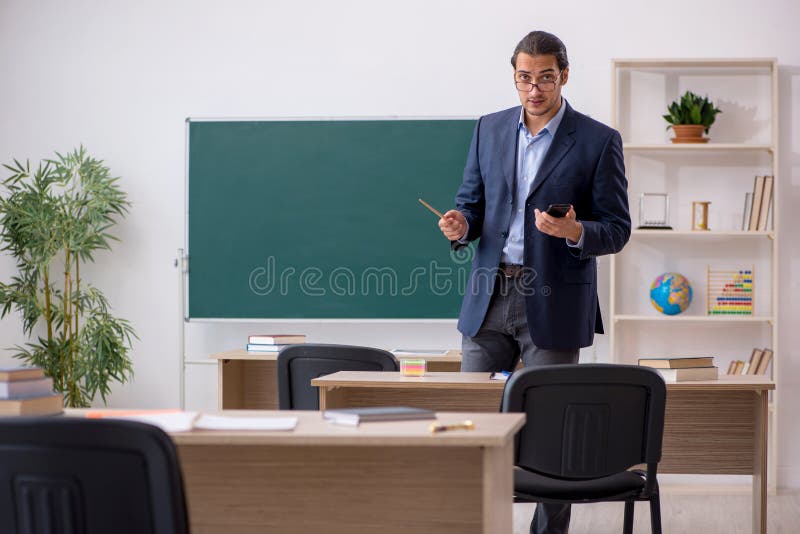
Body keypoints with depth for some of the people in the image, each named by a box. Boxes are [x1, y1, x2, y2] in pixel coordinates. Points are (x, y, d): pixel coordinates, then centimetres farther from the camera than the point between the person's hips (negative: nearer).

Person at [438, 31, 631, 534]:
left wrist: (575, 231, -23)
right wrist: (461, 224, -8)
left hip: (553, 304, -3)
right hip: (489, 298, 4)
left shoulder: (599, 141, -4)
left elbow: (617, 228, -3)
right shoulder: (490, 129, 9)